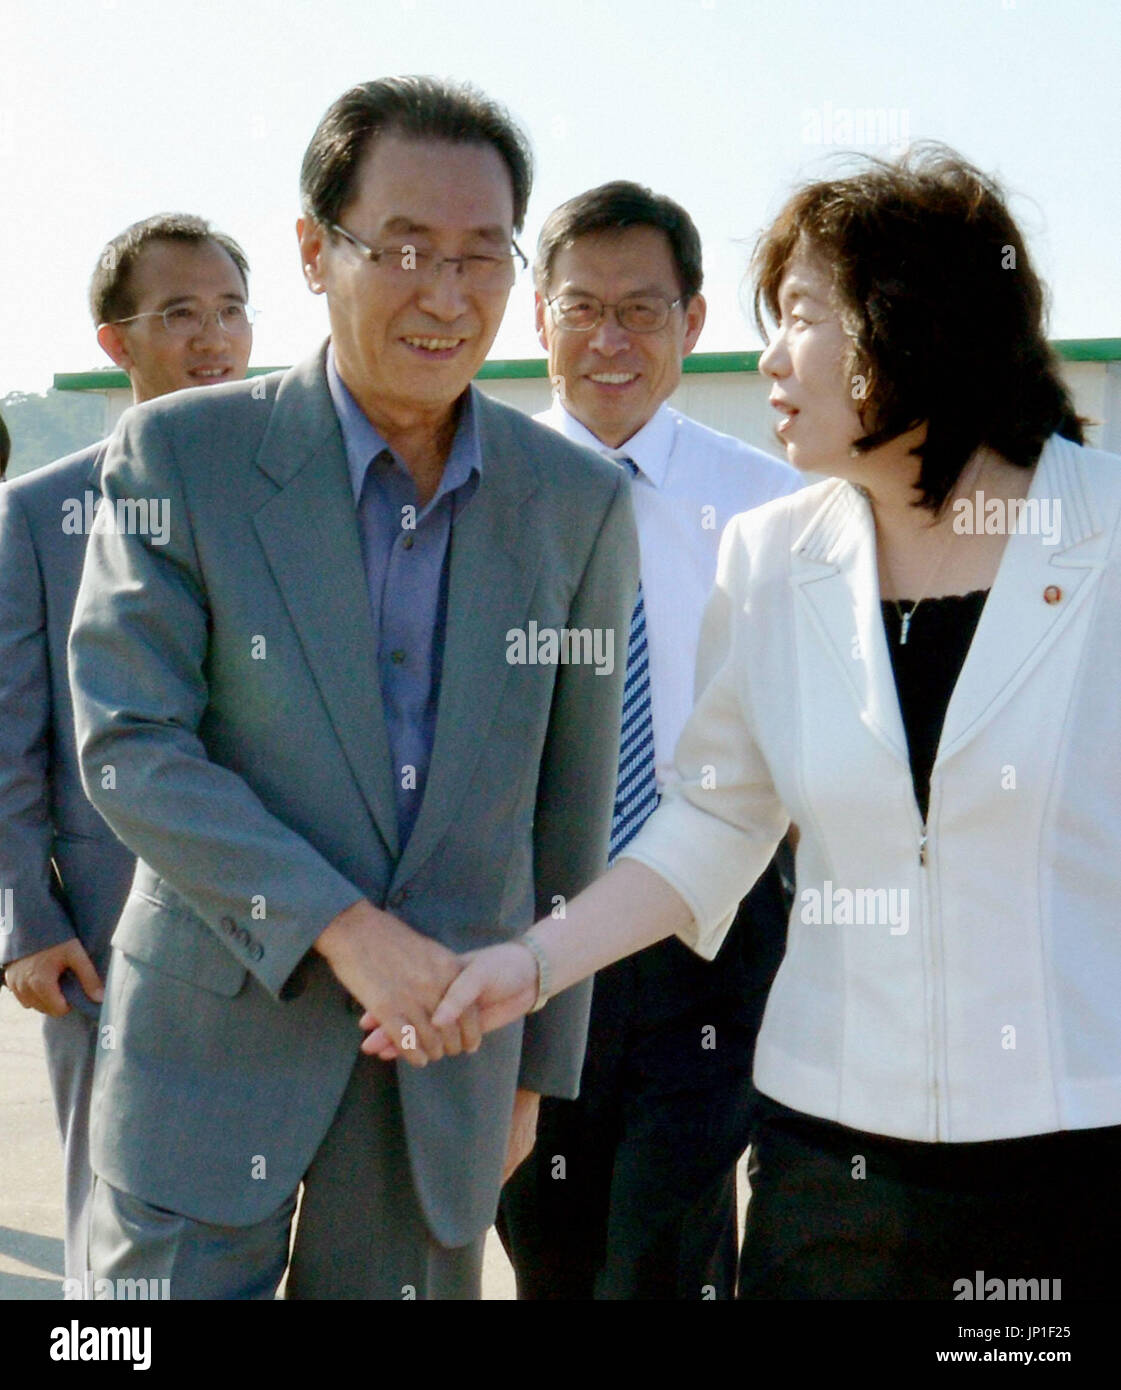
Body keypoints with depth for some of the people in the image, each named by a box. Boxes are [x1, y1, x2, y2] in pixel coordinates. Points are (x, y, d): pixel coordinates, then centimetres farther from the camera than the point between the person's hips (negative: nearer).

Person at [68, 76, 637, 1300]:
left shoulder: (580, 502, 0)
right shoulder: (179, 455, -7)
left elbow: (568, 808, 7)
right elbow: (127, 746, -11)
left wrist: (537, 1064, 12)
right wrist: (345, 928, -21)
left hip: (448, 1044, 3)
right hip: (217, 1039, -2)